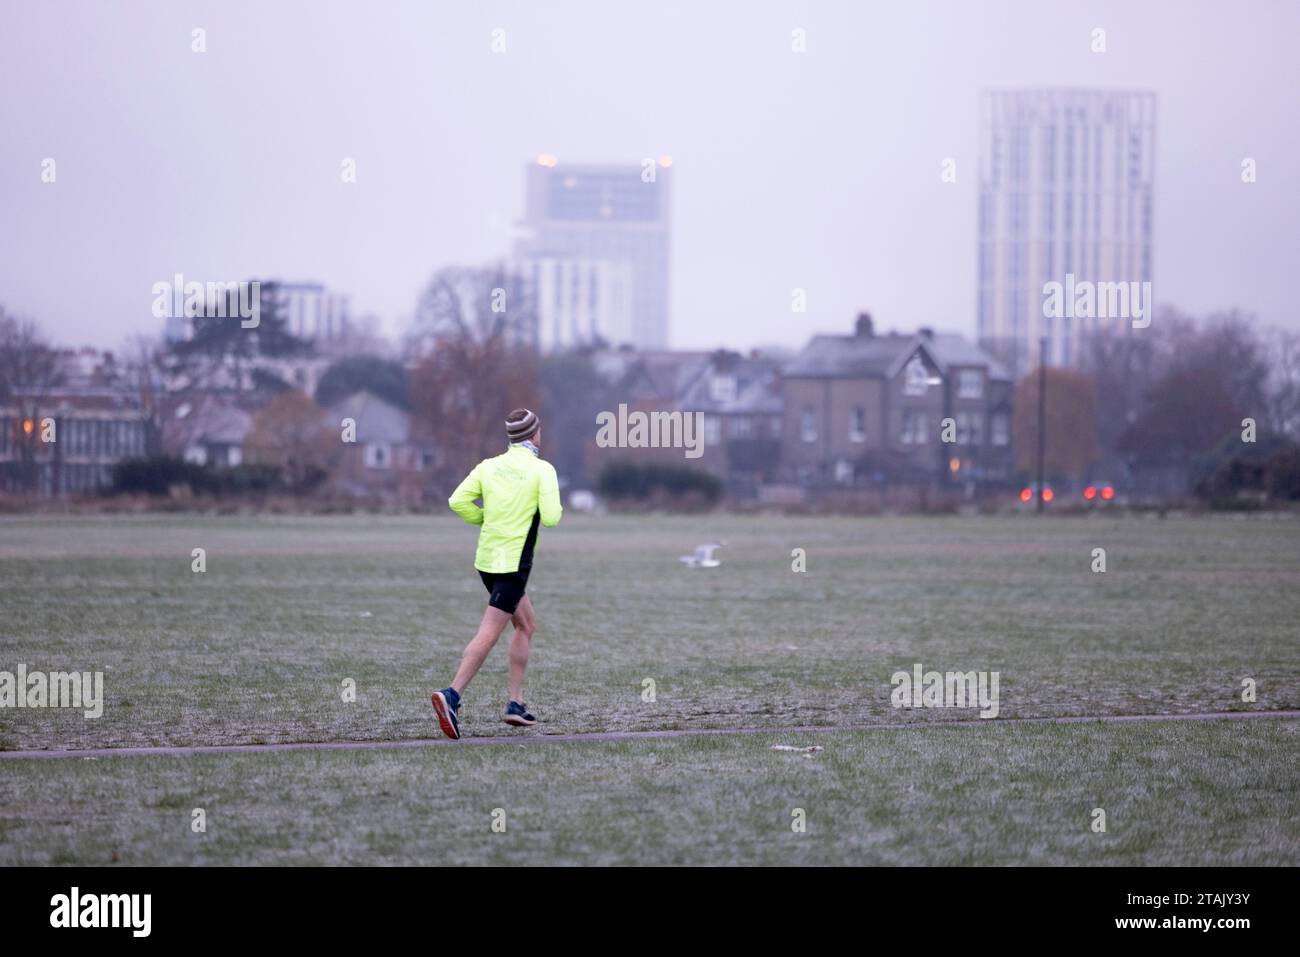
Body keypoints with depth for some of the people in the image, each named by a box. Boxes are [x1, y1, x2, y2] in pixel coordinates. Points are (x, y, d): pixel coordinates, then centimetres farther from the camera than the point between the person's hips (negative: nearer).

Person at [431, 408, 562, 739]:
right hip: (513, 563, -7)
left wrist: (486, 518, 11)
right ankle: (451, 696, -26)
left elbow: (458, 501, -3)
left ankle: (516, 703, 18)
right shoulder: (542, 470, -9)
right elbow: (550, 518, -17)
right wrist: (555, 507, 6)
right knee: (488, 636, -11)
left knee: (527, 624, 21)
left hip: (486, 559, 7)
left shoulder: (489, 466, 5)